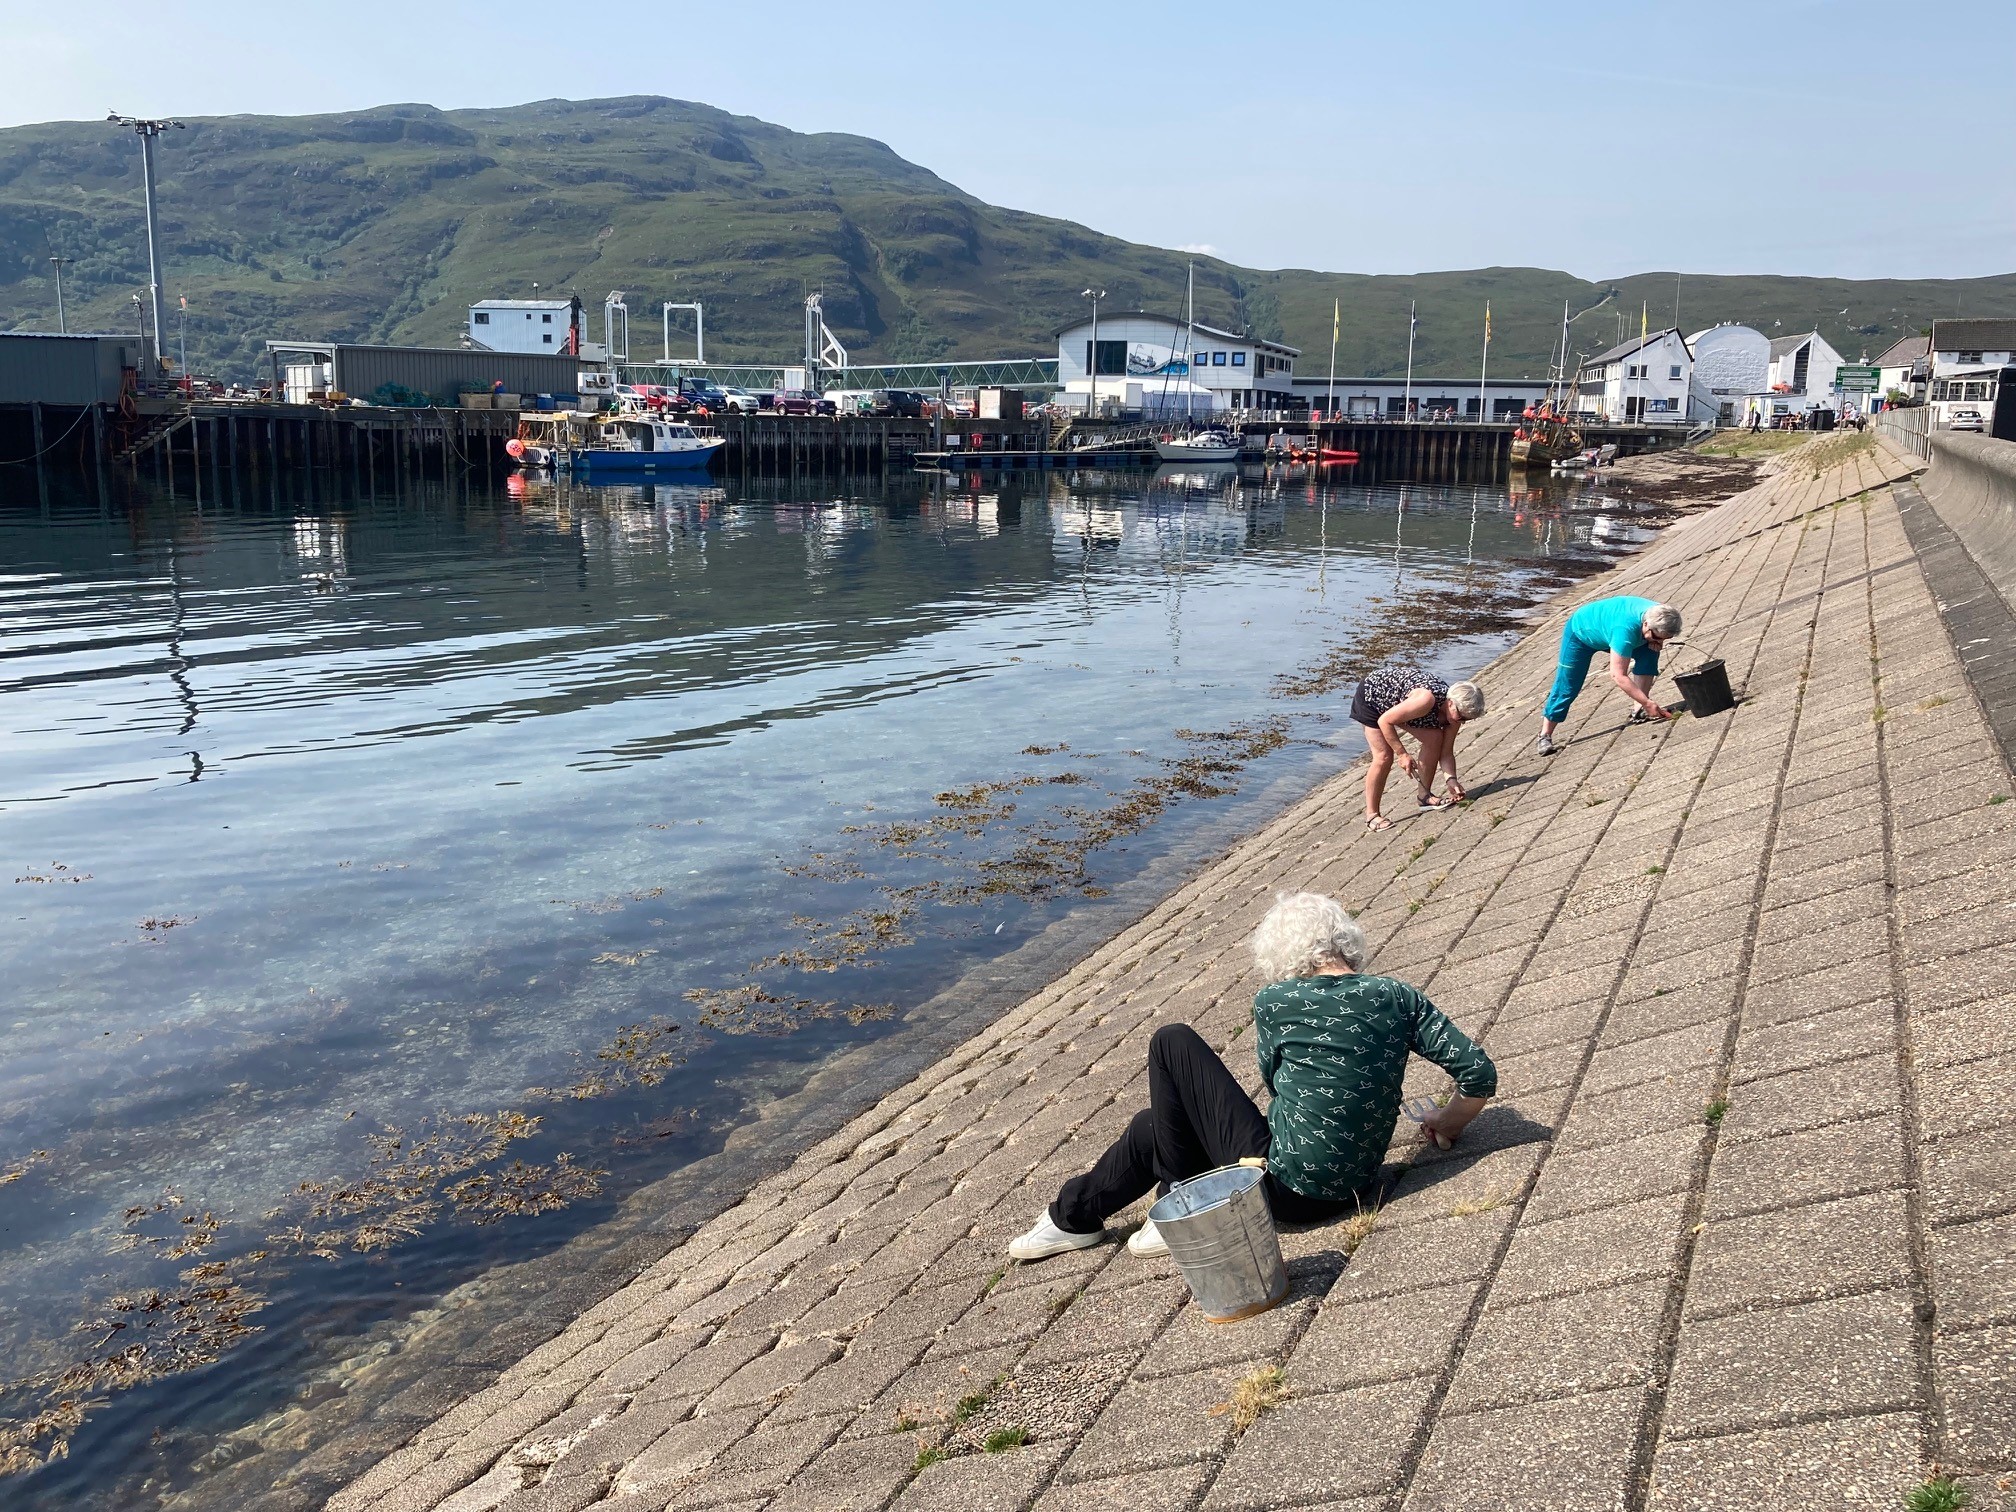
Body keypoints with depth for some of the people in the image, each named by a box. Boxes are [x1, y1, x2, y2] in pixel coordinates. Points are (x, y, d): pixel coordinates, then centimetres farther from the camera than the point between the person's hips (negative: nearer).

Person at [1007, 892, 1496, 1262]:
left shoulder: (1274, 1003, -11)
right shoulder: (1397, 997, -2)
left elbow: (1275, 1079, 5)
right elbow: (1479, 1072, -3)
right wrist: (1449, 1122, 16)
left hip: (1284, 1187, -6)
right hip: (1352, 1191, 7)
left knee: (1171, 1042, 5)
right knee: (1154, 1125, 22)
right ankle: (1074, 1214, 34)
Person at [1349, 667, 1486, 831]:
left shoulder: (1455, 713, -15)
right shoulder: (1427, 699, -40)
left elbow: (1446, 753, -6)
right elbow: (1385, 721, -33)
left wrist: (1452, 779, -21)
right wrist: (1402, 754, -28)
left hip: (1398, 700, 8)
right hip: (1372, 695, -8)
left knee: (1434, 739, -4)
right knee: (1383, 757, -17)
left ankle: (1424, 796, 9)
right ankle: (1372, 815, -6)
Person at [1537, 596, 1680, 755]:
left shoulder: (1657, 615, -25)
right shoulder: (1626, 628, -46)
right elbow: (1617, 676, -45)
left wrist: (1657, 642, -20)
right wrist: (1648, 703, -44)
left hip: (1605, 629, 7)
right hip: (1579, 632, -7)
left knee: (1649, 652, -13)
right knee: (1566, 687, -8)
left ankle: (1639, 710, -11)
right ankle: (1545, 736, 3)